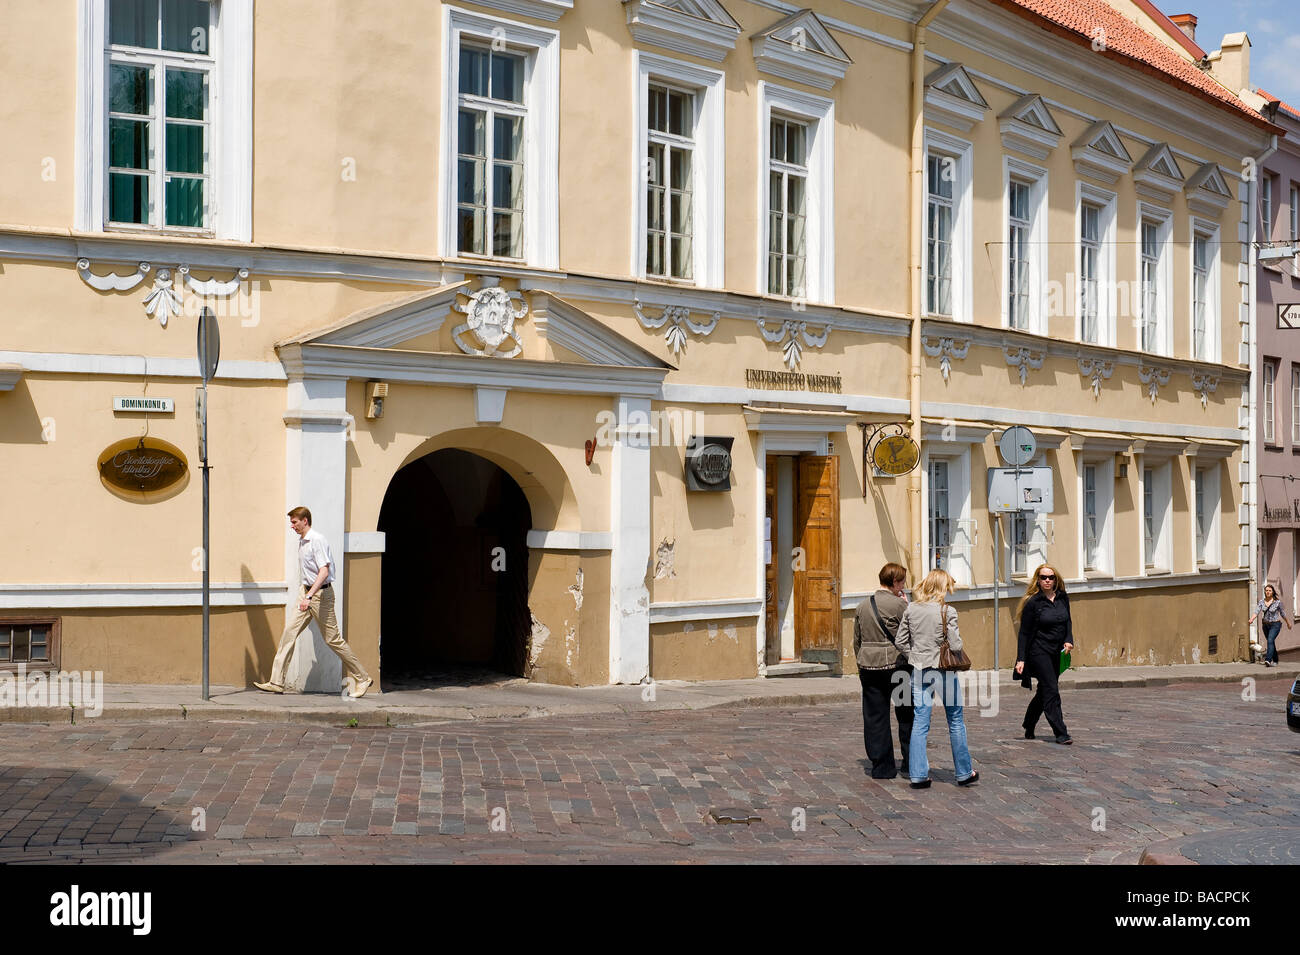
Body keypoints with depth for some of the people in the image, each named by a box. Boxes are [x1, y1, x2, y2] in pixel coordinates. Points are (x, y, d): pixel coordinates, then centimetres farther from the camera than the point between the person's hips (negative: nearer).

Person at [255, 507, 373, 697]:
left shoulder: (317, 540, -16)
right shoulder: (301, 541, 13)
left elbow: (324, 572, -24)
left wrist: (309, 596, -30)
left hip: (321, 593, -9)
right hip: (306, 592, 9)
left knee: (333, 639, -3)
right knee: (289, 632, -1)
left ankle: (362, 679, 9)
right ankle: (277, 682, 1)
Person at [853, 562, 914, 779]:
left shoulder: (863, 606, 8)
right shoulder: (899, 604, -10)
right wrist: (906, 605, 4)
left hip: (868, 666, 4)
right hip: (895, 664, -4)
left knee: (875, 718, 7)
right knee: (907, 714, 12)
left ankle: (882, 767, 10)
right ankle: (910, 762, 17)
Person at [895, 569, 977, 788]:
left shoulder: (911, 609, 1)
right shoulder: (947, 611, -12)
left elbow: (901, 641, 4)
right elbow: (956, 645, -13)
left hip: (919, 671, 4)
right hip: (943, 671, -4)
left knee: (920, 723, 7)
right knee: (956, 722, 11)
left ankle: (918, 775, 7)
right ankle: (964, 773, 21)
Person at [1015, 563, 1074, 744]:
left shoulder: (1063, 599, 4)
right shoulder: (1033, 602, -11)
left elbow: (1068, 622, 17)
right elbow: (1024, 633, -8)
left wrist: (1069, 640, -3)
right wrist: (1020, 659, -12)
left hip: (1056, 653, 6)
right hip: (1038, 652, -6)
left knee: (1044, 692, 14)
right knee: (1051, 691, -10)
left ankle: (1029, 727, 30)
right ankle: (1061, 733, -7)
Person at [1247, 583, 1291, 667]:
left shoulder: (1277, 602, -9)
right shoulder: (1261, 601, -1)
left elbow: (1283, 613, 3)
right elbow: (1256, 611, -11)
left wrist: (1288, 623, 15)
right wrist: (1251, 620, -29)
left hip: (1275, 624, -5)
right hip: (1266, 625, 5)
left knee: (1270, 641, -22)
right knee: (1271, 643, 14)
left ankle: (1268, 660, -32)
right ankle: (1275, 661, 28)